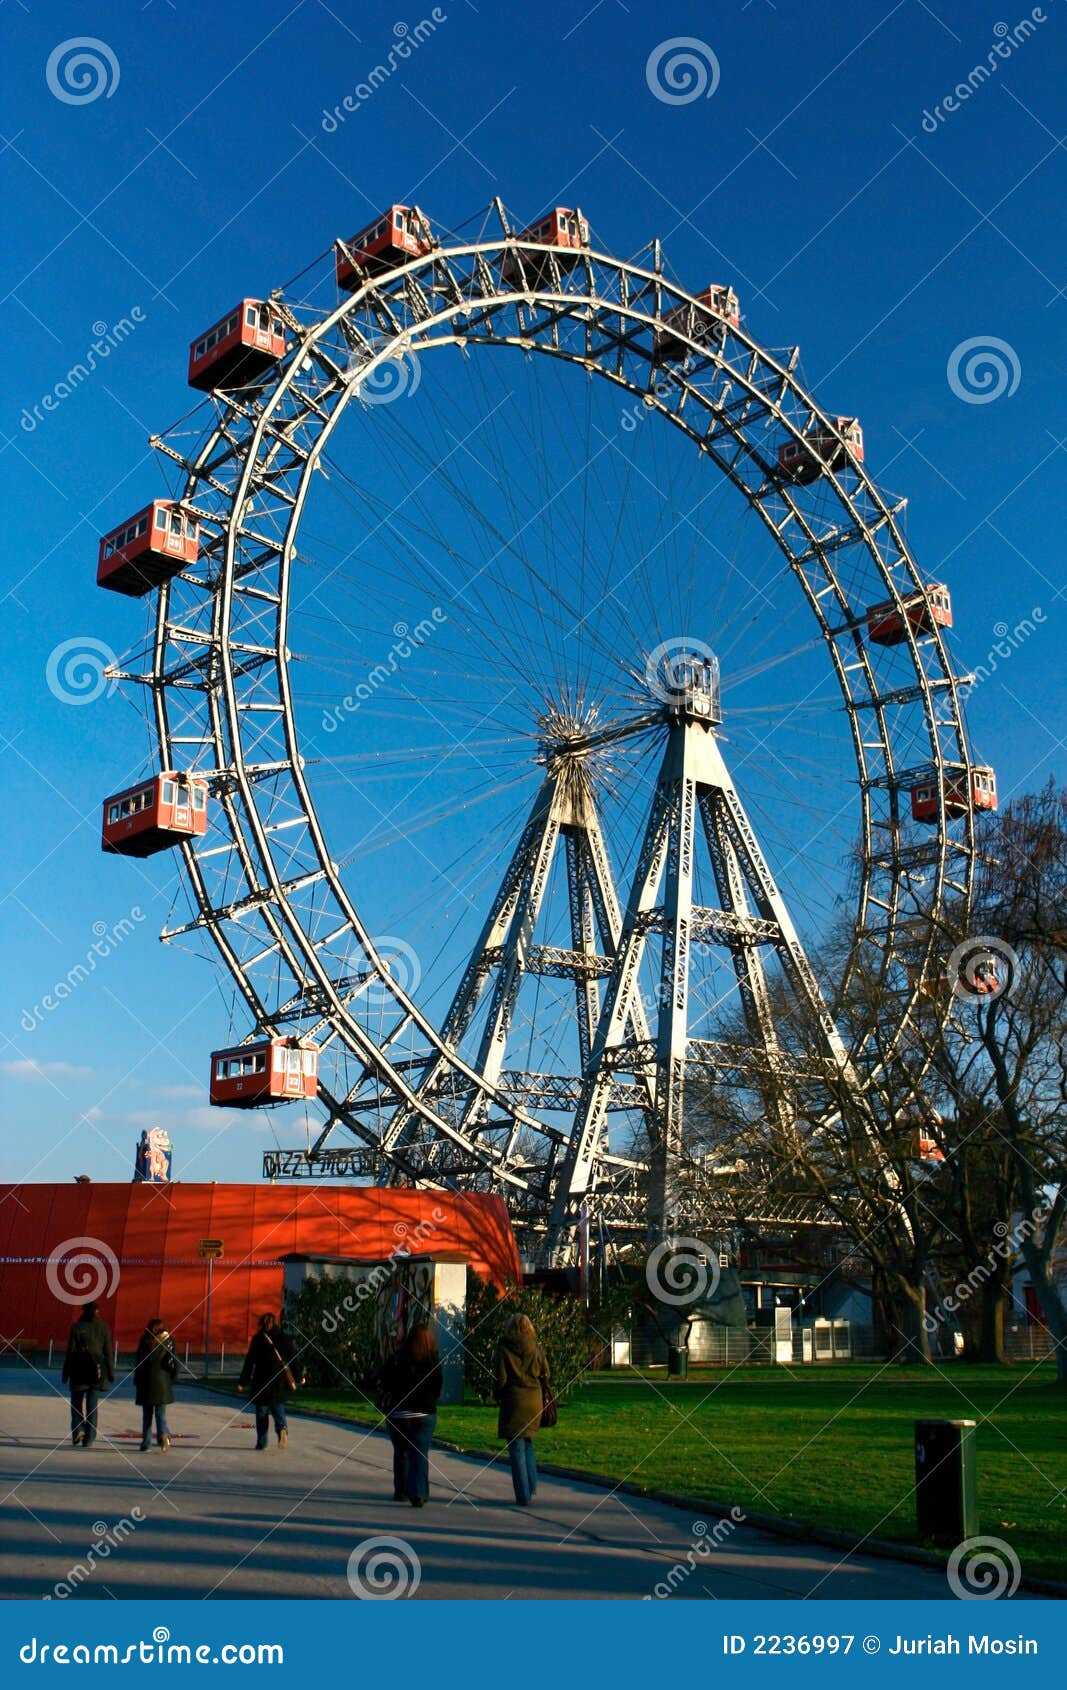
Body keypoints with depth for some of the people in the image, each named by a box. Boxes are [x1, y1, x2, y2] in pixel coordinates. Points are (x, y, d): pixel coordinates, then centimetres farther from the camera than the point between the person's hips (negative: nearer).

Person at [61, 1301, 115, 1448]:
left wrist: (65, 1374, 2)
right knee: (92, 1404, 6)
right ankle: (89, 1438, 4)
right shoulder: (103, 1327, 2)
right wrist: (110, 1373, 9)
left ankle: (78, 1429, -7)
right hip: (97, 1370, 2)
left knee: (76, 1401, 13)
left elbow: (70, 1351, -4)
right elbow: (108, 1352, 3)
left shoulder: (76, 1327, -4)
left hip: (79, 1370, -2)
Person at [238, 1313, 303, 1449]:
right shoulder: (285, 1338, 4)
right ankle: (282, 1428, -11)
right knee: (278, 1407, 17)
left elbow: (249, 1361, -5)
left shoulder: (258, 1339, -5)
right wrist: (297, 1378, 17)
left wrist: (243, 1382, 0)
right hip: (280, 1382, 3)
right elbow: (292, 1360, 7)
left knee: (262, 1412, 8)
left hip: (262, 1381, -3)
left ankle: (262, 1442, 7)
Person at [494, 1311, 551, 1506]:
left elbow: (500, 1378, -8)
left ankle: (524, 1496, 1)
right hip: (534, 1401, 4)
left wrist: (498, 1396, 8)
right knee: (528, 1443, 21)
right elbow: (546, 1376, 5)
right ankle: (532, 1487, 17)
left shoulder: (504, 1348, -7)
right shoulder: (536, 1348, 3)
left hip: (514, 1402, -4)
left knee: (516, 1448, 2)